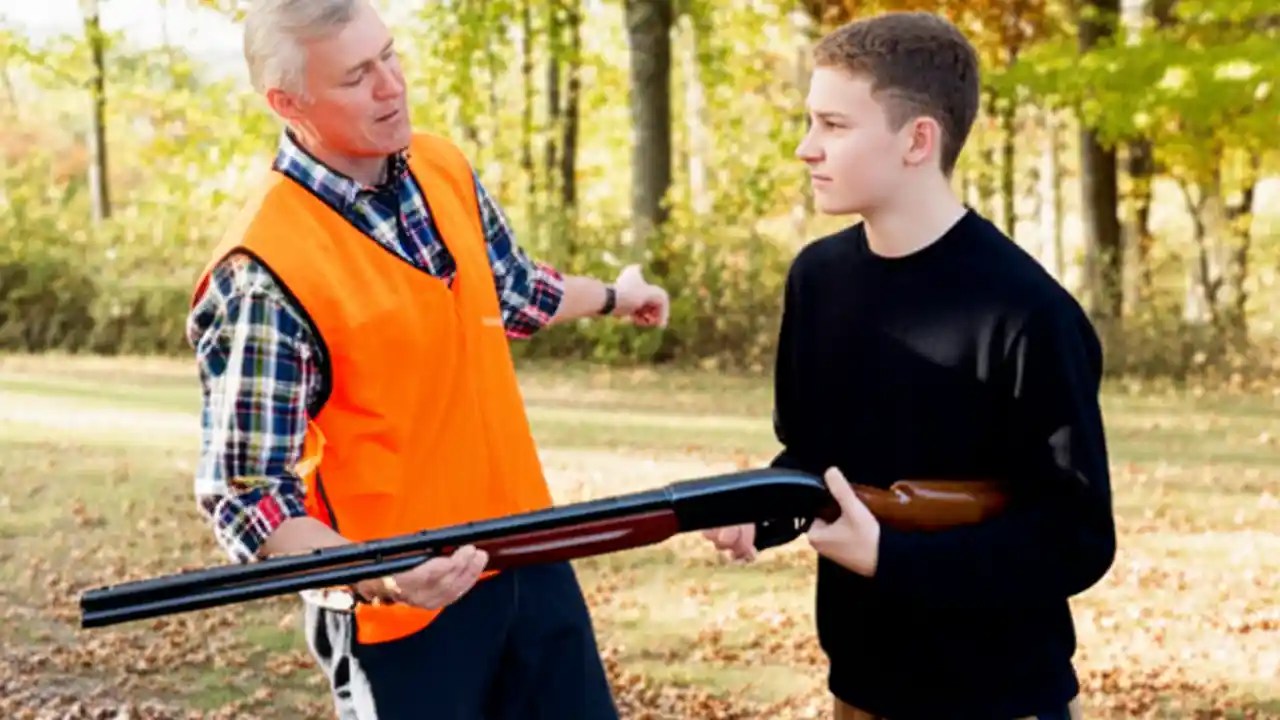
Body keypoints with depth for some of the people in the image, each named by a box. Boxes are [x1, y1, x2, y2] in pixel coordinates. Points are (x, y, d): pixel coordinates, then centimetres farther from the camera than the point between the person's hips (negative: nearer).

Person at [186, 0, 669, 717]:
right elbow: (242, 494, -20)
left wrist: (610, 296, 37)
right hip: (406, 608, -7)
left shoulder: (445, 167, -1)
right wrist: (377, 578, -34)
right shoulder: (265, 276, -24)